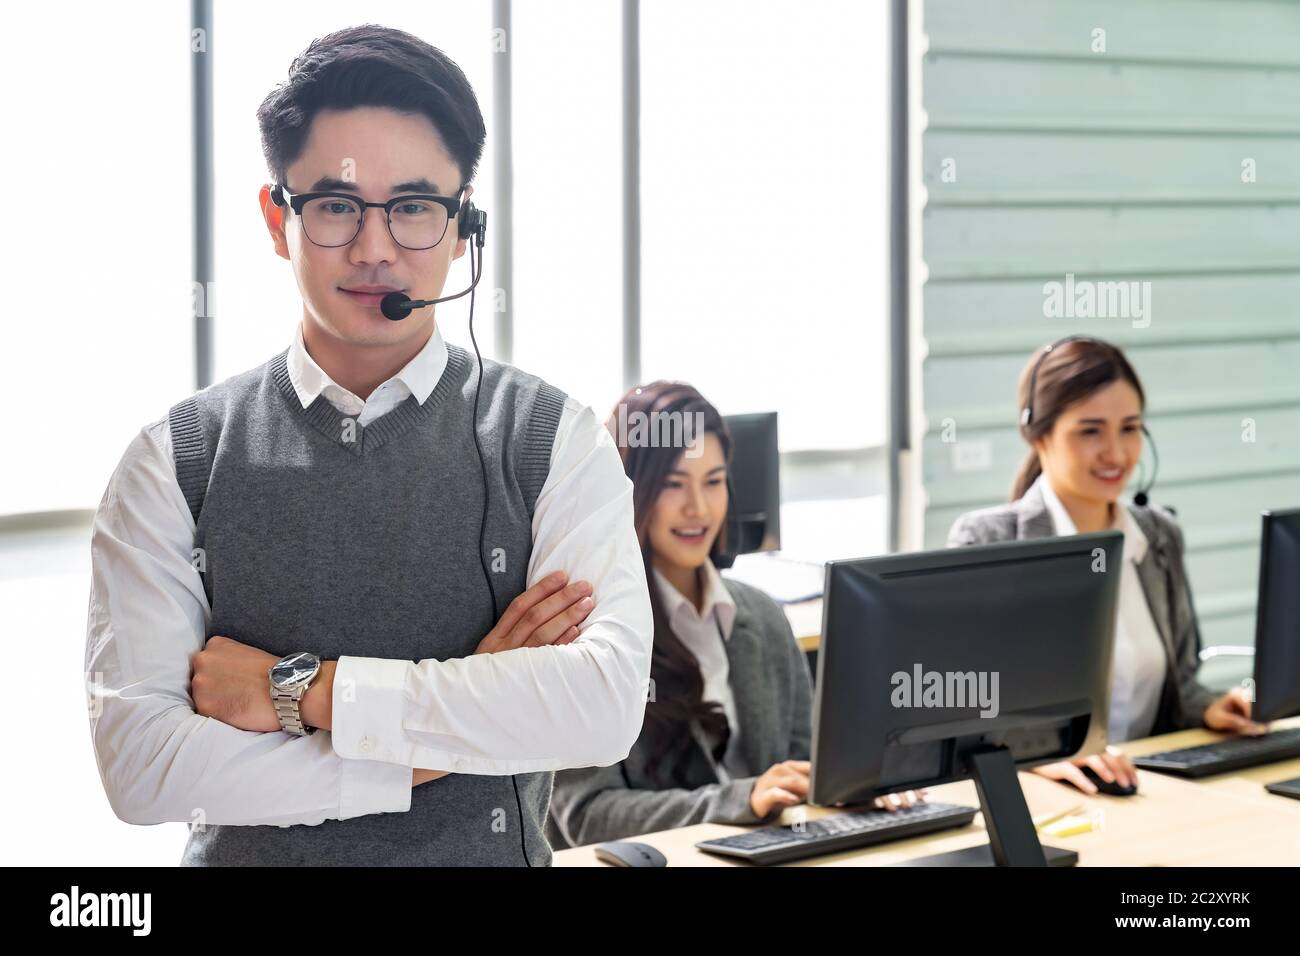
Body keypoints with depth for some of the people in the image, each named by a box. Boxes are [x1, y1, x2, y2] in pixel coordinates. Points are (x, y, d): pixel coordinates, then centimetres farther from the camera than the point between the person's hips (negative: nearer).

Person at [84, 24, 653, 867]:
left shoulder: (555, 441, -8)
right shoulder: (175, 463, -7)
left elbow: (607, 705, -21)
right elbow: (137, 763, -16)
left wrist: (298, 691, -21)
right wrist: (443, 740, -19)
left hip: (493, 847, 0)